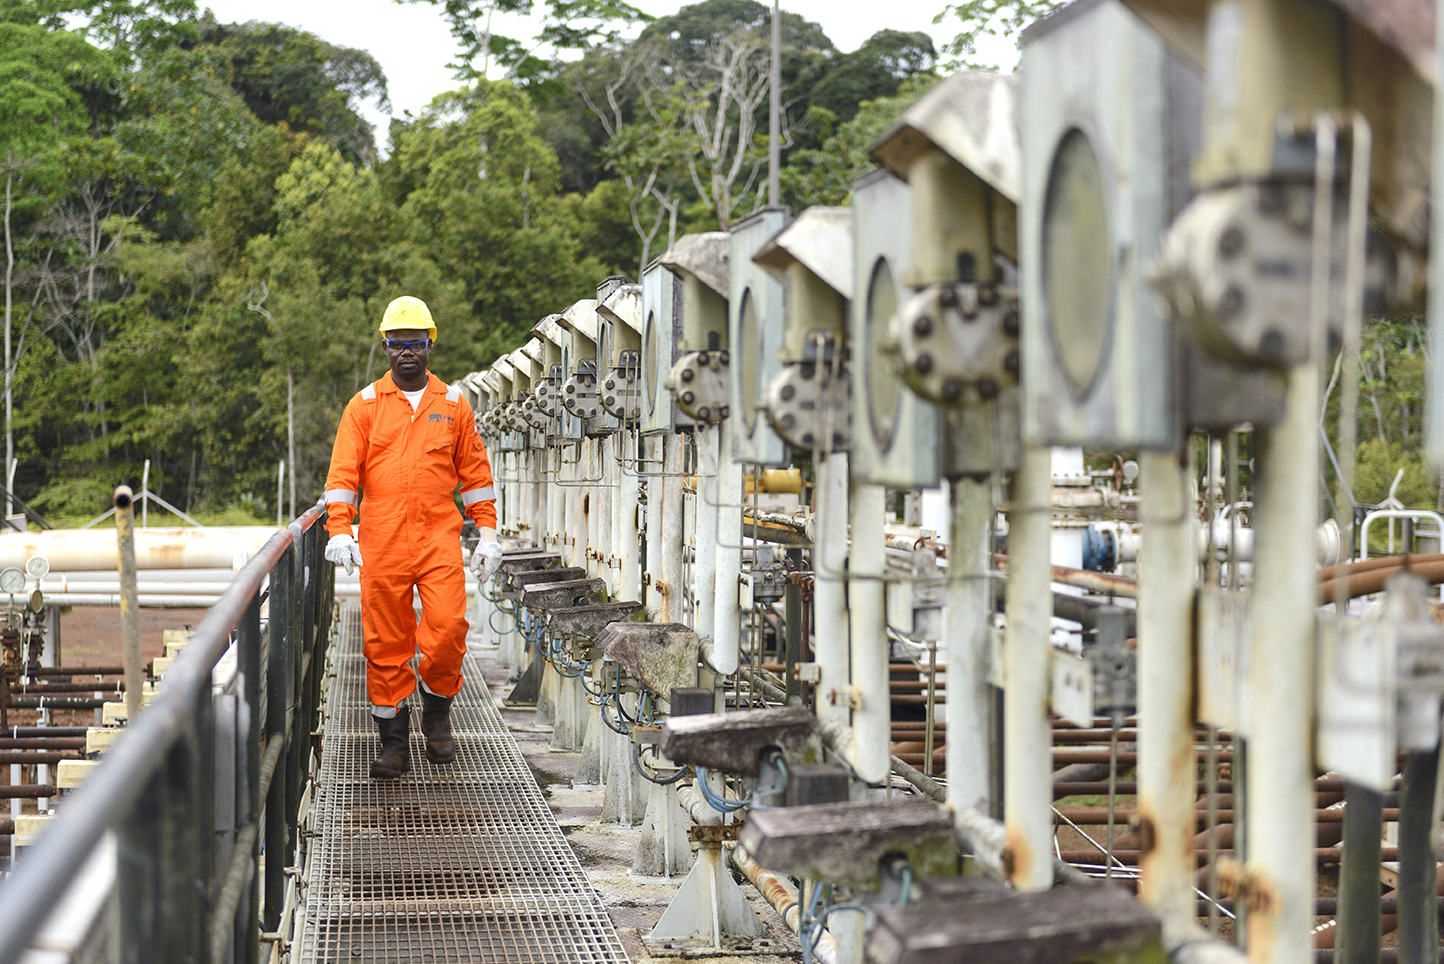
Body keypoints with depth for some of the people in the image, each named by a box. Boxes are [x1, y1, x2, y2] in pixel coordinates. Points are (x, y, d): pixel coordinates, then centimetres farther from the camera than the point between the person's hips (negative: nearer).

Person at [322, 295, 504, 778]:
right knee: (384, 640, 1)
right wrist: (339, 530, -10)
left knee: (447, 629, -11)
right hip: (382, 543, 0)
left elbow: (475, 472, 15)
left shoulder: (452, 404, 11)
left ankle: (437, 711, 14)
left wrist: (487, 533, 9)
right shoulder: (365, 404, 7)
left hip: (440, 539, 0)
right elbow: (343, 472, 2)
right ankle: (393, 736, 11)